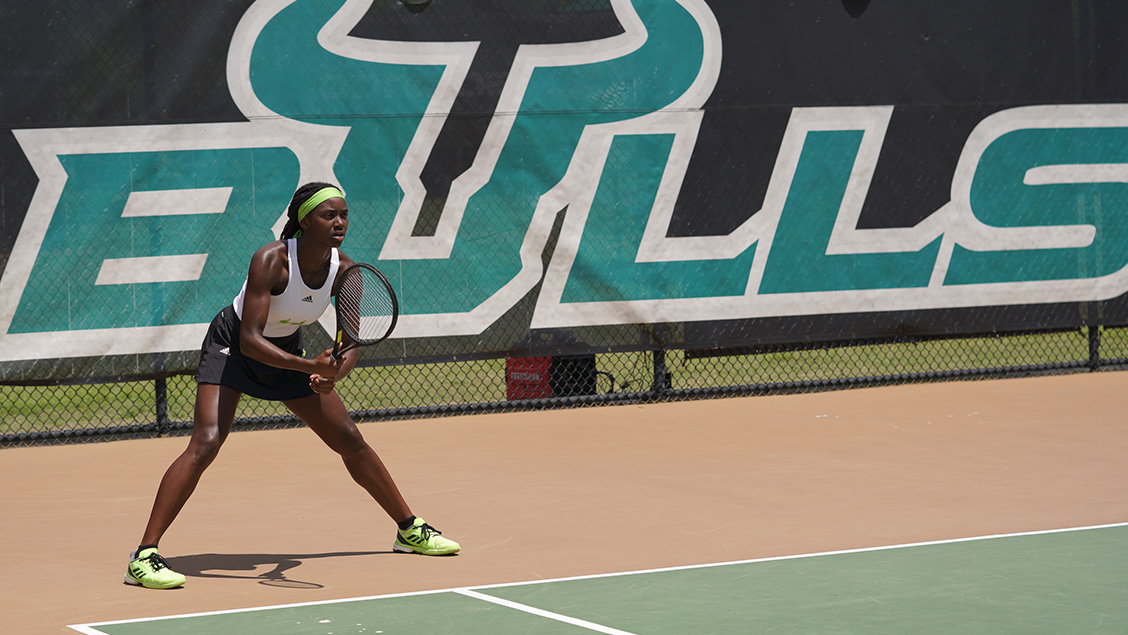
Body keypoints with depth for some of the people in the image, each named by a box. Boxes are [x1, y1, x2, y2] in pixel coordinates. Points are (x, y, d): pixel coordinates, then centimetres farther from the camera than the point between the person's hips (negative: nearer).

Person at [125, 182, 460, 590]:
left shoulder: (344, 270, -16)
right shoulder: (271, 261, -32)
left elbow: (351, 342, -12)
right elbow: (250, 339, -36)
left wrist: (333, 374, -35)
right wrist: (310, 367, -47)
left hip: (287, 351, 6)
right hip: (233, 346, -6)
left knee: (351, 441, 9)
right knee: (206, 443, -25)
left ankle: (410, 530, 28)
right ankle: (143, 557, -26)